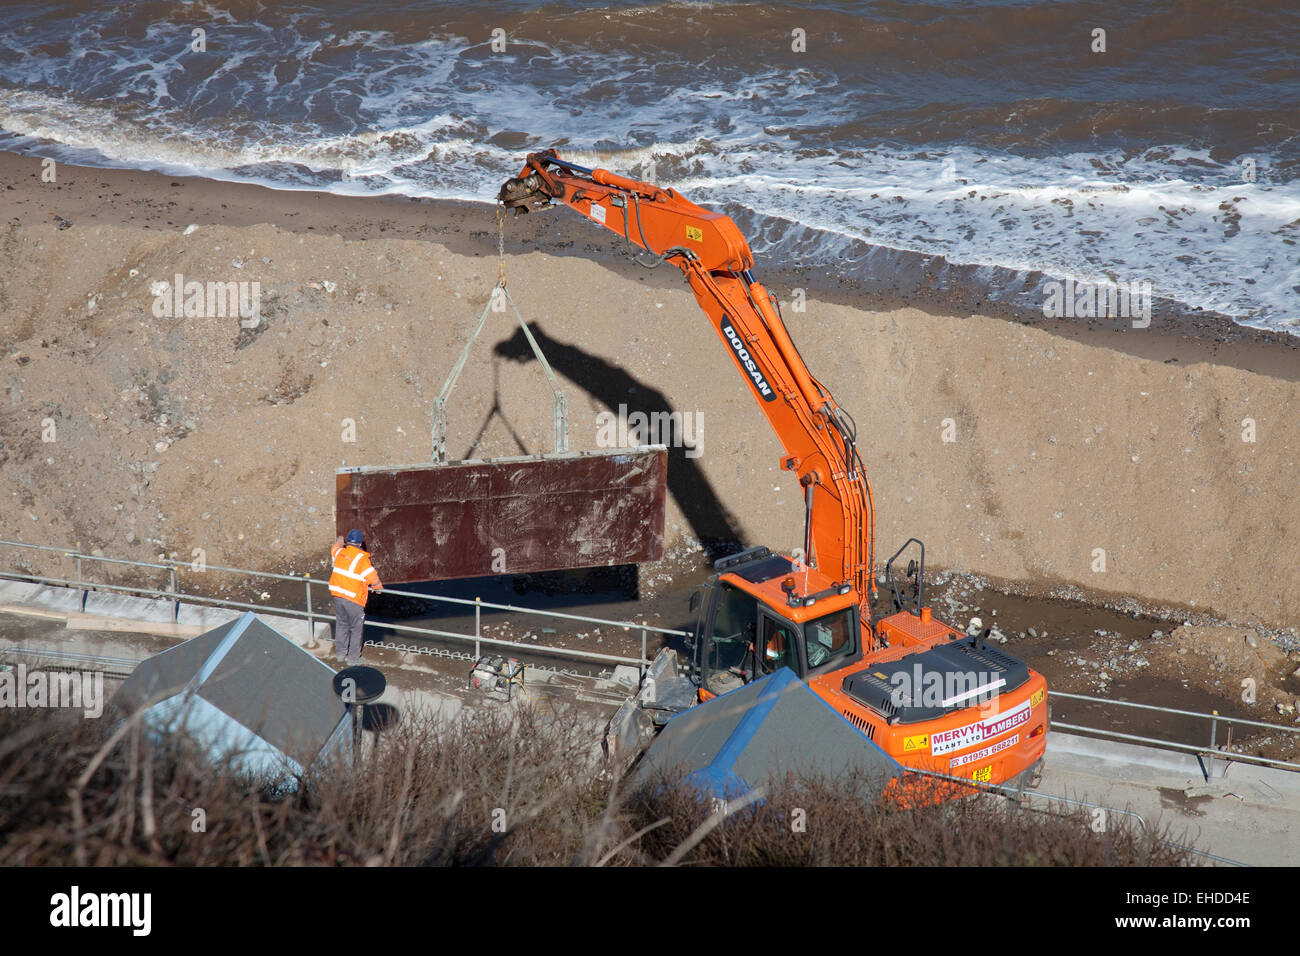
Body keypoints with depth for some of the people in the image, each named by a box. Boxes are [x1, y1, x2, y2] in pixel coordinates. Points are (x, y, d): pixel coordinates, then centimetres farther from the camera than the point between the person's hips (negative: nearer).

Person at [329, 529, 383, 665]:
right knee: (356, 628, 8)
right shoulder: (362, 559, -18)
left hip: (338, 596, 6)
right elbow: (373, 578, -16)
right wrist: (378, 587, 5)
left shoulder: (340, 552, -1)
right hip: (354, 600, -6)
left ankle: (340, 653, 31)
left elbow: (334, 550, 25)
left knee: (341, 624, 21)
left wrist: (339, 543, 48)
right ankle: (353, 658, 14)